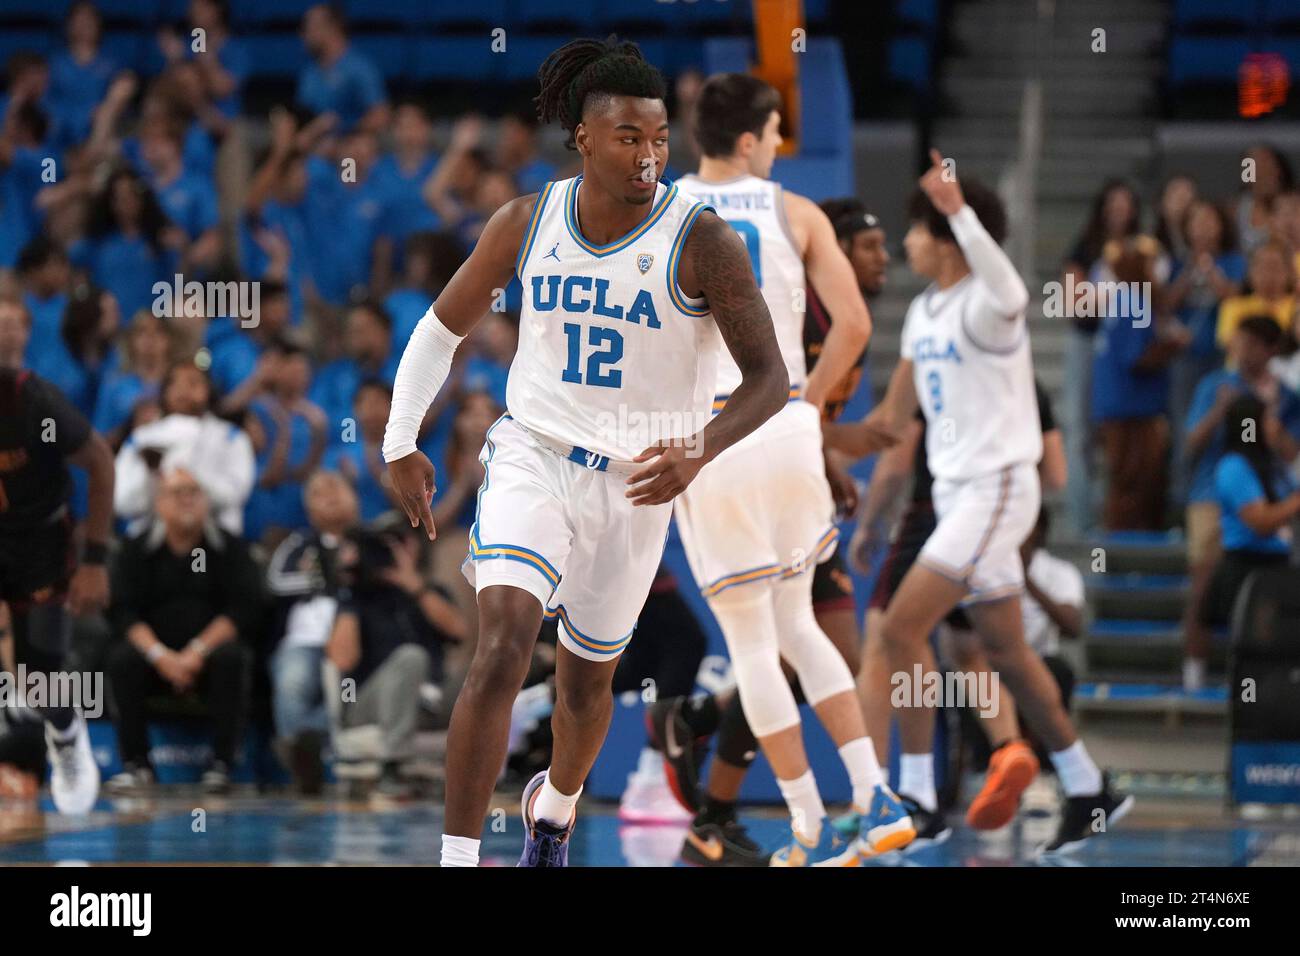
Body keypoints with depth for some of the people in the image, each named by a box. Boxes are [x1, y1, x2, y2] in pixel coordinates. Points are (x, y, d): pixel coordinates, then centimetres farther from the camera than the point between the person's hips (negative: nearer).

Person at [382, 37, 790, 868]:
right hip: (532, 458, 0)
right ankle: (457, 860, -22)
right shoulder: (527, 223, -6)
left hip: (636, 482, 0)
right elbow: (443, 327, 10)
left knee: (587, 679, 17)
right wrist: (401, 441, 4)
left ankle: (556, 805, 51)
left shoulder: (702, 241, -15)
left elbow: (769, 378, -14)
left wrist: (698, 455, -30)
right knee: (502, 649, -23)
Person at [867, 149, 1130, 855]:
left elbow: (1004, 289, -44)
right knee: (1004, 650, 14)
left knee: (900, 631, -15)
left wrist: (958, 209, -54)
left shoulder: (985, 309, -16)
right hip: (955, 491, 9)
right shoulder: (923, 312, 11)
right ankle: (1089, 792, 24)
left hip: (996, 488, -9)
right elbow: (896, 414, 20)